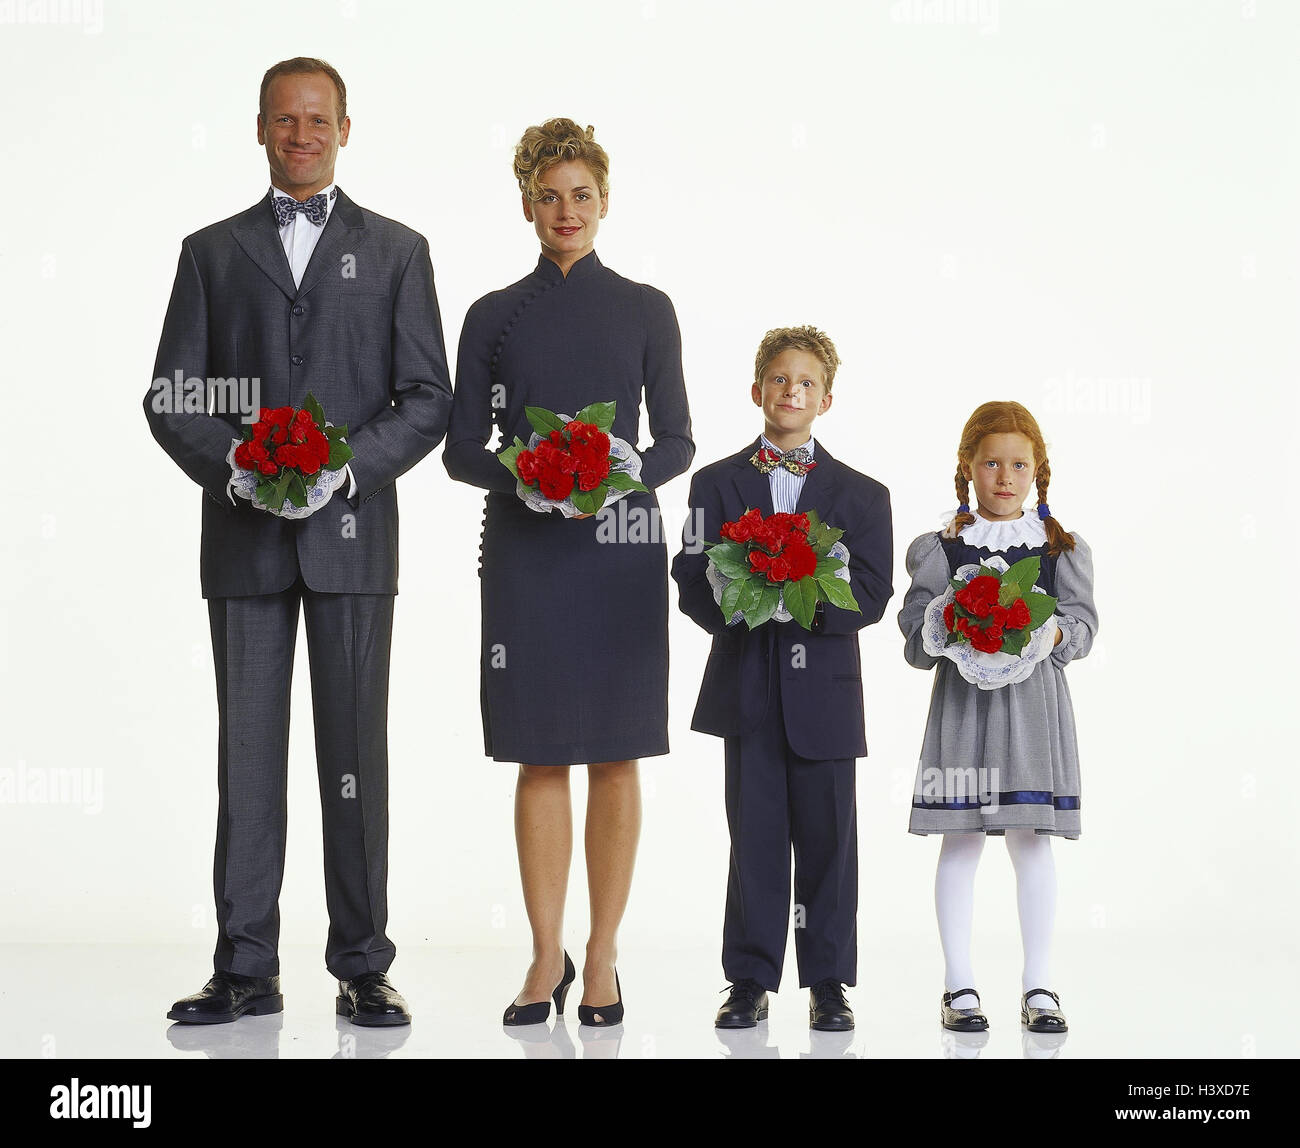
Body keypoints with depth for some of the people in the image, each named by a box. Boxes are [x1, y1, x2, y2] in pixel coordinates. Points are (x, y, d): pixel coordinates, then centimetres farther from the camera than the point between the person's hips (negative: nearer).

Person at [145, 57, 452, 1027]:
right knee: (248, 751, 3)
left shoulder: (396, 251, 10)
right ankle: (246, 971, 8)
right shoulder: (212, 252, 13)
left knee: (355, 752, 1)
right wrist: (233, 465, -11)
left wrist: (350, 464, -12)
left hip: (352, 532, -1)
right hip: (245, 535, 1)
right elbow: (170, 395, 7)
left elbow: (428, 397, 3)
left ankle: (363, 969, 8)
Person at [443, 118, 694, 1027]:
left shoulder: (647, 311, 6)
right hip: (525, 551, 0)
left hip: (621, 550, 0)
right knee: (540, 758, 3)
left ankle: (602, 958, 11)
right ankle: (547, 958, 12)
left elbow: (677, 440, 5)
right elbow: (463, 448, 5)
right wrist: (529, 480, -14)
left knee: (614, 759, 2)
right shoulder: (495, 316, 6)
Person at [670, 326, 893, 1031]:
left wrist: (808, 603, -19)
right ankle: (750, 982, 11)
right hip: (746, 688, 0)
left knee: (827, 840, 4)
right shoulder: (717, 484, 9)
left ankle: (828, 983, 13)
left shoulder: (862, 495, 7)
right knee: (754, 836, 3)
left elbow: (872, 594, -2)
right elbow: (691, 581, 2)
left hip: (825, 687, 0)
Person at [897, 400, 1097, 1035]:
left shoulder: (1062, 548, 7)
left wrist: (1054, 632, -20)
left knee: (1032, 838, 3)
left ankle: (1038, 984, 12)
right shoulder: (939, 550, 3)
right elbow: (914, 636, 0)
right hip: (964, 700, -1)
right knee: (962, 839, 1)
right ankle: (959, 985, 9)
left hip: (1035, 700, 1)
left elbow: (1083, 623, 0)